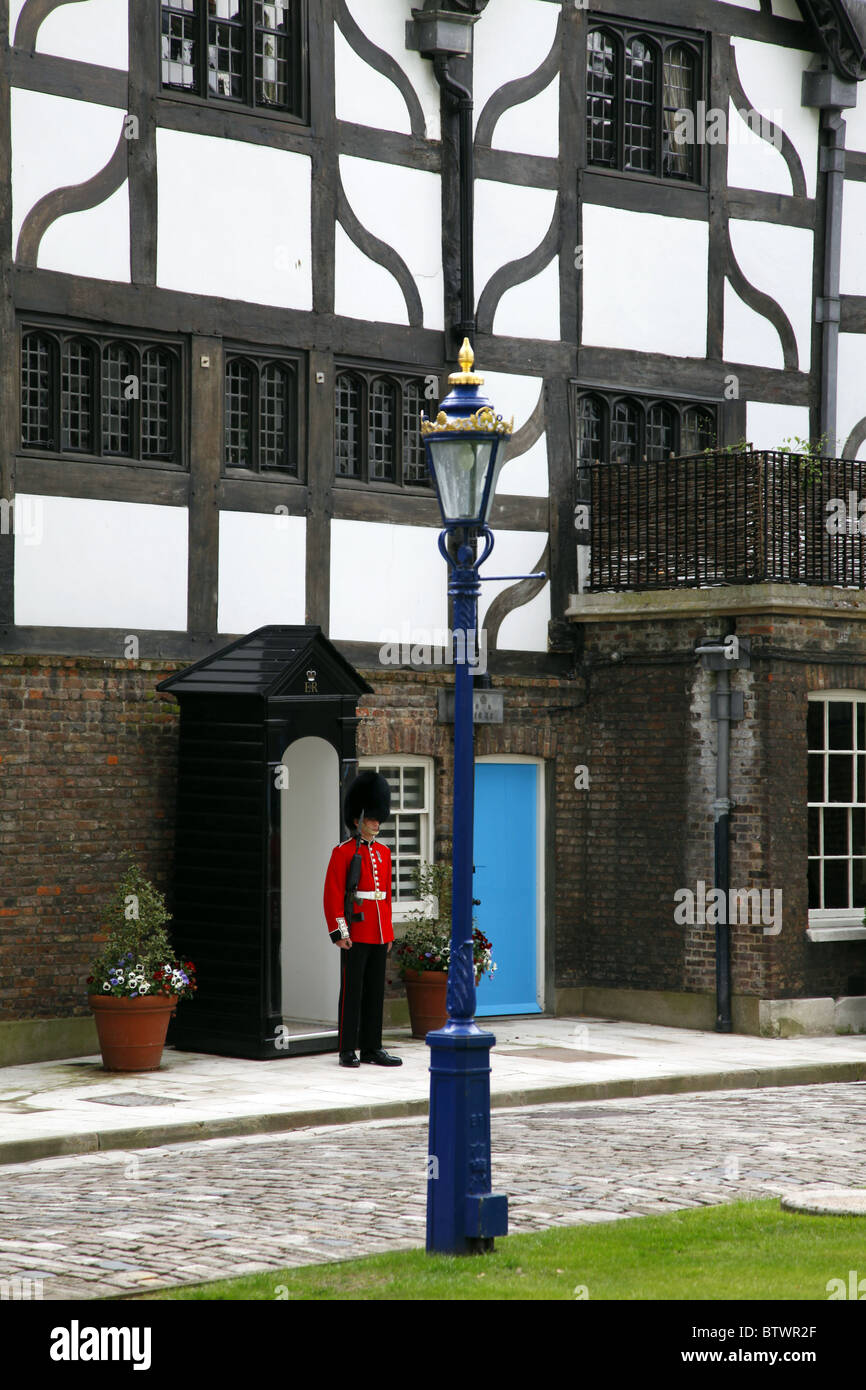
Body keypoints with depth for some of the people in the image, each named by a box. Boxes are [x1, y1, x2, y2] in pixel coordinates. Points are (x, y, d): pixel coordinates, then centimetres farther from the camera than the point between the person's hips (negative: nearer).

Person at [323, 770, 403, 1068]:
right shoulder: (343, 852, -6)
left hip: (378, 933, 6)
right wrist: (339, 932, -16)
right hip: (355, 933, -6)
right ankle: (348, 1051, 1)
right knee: (352, 991, -3)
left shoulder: (383, 853, 14)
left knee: (375, 991, 8)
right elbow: (333, 894, -10)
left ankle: (372, 1048, 14)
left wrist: (389, 931, 14)